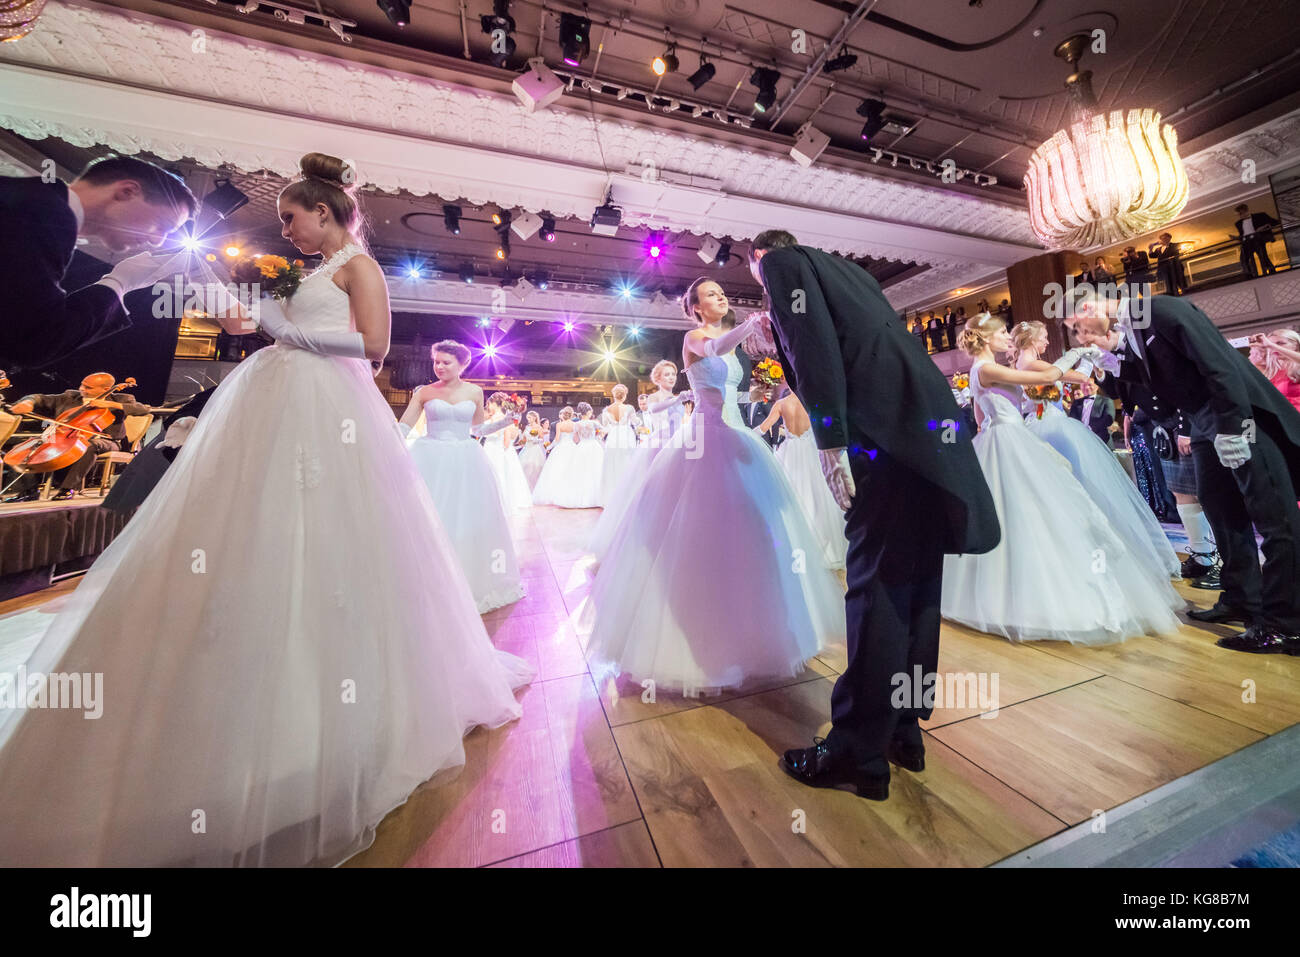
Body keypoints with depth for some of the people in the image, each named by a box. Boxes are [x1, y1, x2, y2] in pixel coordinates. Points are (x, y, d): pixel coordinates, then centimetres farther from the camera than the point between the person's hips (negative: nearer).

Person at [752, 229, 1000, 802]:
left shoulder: (782, 263, 7)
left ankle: (859, 755, 7)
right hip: (930, 424, 9)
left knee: (876, 586, -7)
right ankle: (903, 731, 25)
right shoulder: (843, 268, 32)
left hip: (887, 433, -9)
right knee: (916, 581, 10)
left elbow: (815, 346, -10)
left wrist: (831, 440, -16)